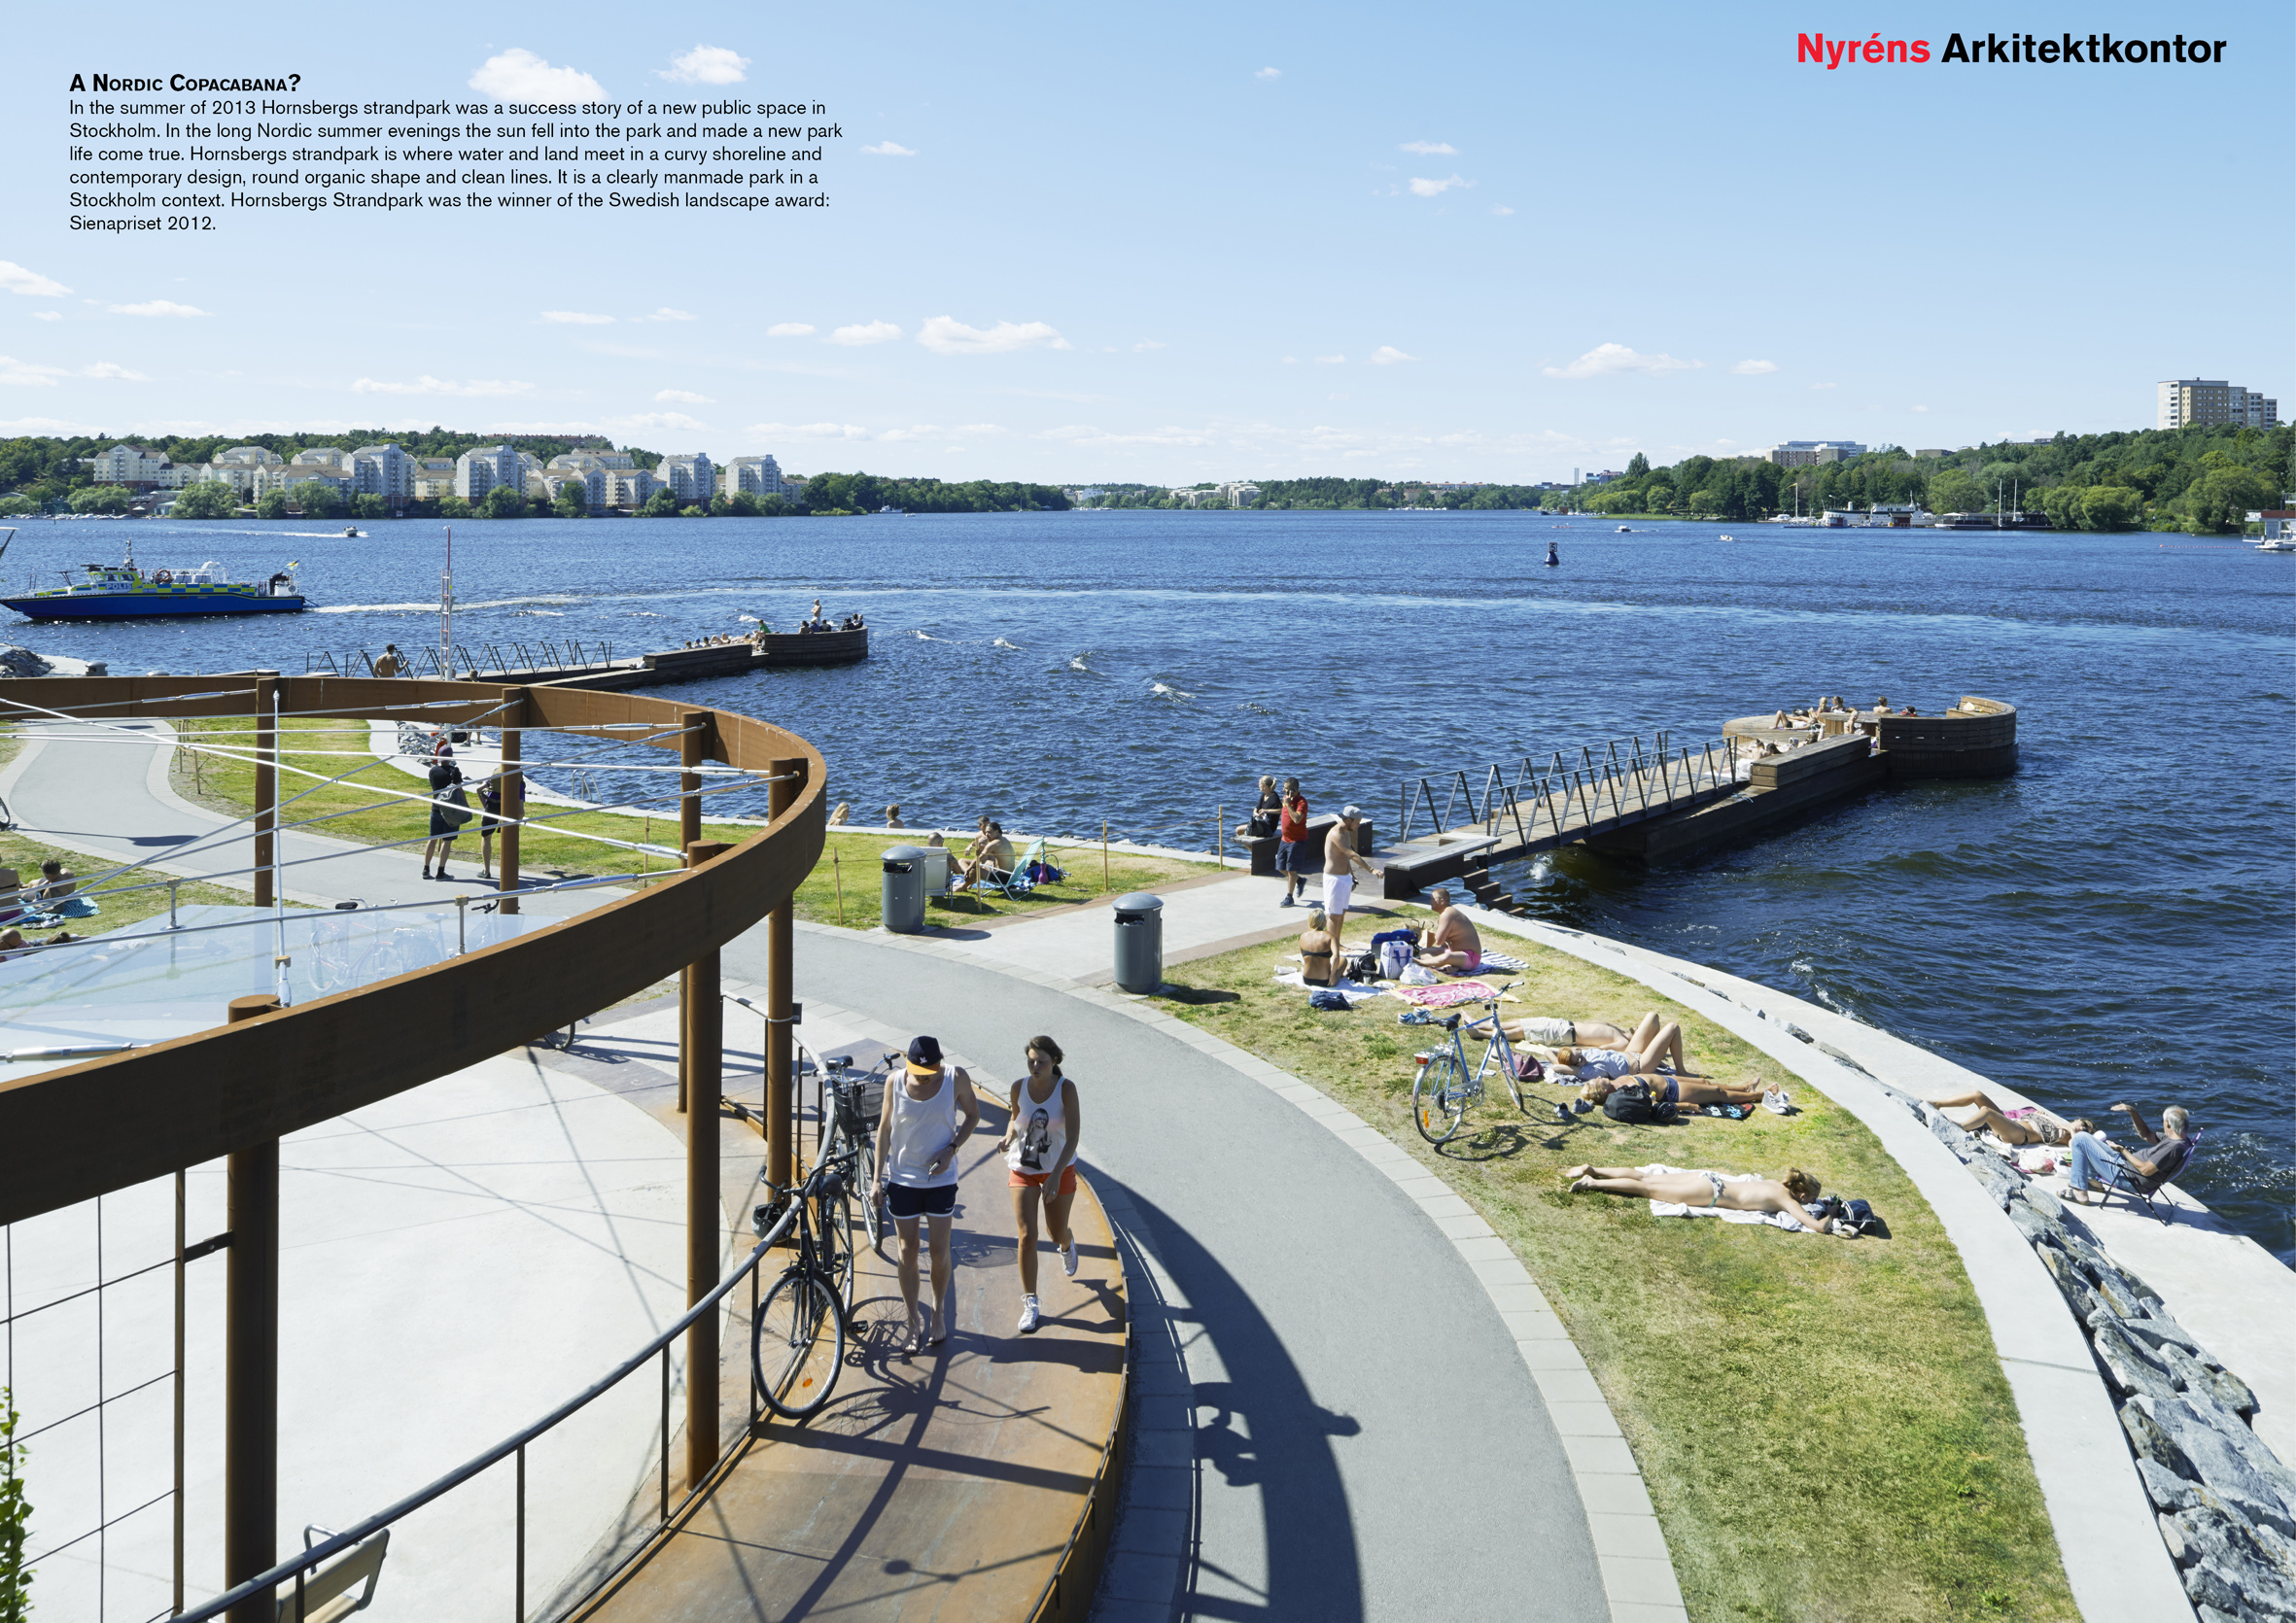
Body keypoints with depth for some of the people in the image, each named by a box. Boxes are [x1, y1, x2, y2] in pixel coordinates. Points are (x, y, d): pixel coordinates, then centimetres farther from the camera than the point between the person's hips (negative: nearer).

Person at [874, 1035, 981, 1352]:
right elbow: (884, 1129, 0)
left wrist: (951, 1150, -12)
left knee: (938, 1249, 4)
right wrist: (878, 1177, -1)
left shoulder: (956, 1078, -11)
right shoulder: (895, 1083, -10)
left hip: (941, 1179, 0)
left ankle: (938, 1311, 26)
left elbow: (973, 1115, 2)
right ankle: (913, 1320, 19)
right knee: (908, 1250, 5)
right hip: (902, 1179, 0)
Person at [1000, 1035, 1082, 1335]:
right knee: (1027, 1236, -9)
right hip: (1023, 1170, 1)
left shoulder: (1066, 1089, -20)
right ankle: (1030, 1304, 3)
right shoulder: (1019, 1087, -11)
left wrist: (1056, 1176, -33)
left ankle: (1066, 1244, 54)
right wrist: (1008, 1137, -13)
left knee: (1056, 1234, 14)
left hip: (1059, 1170, -1)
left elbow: (1073, 1137, -24)